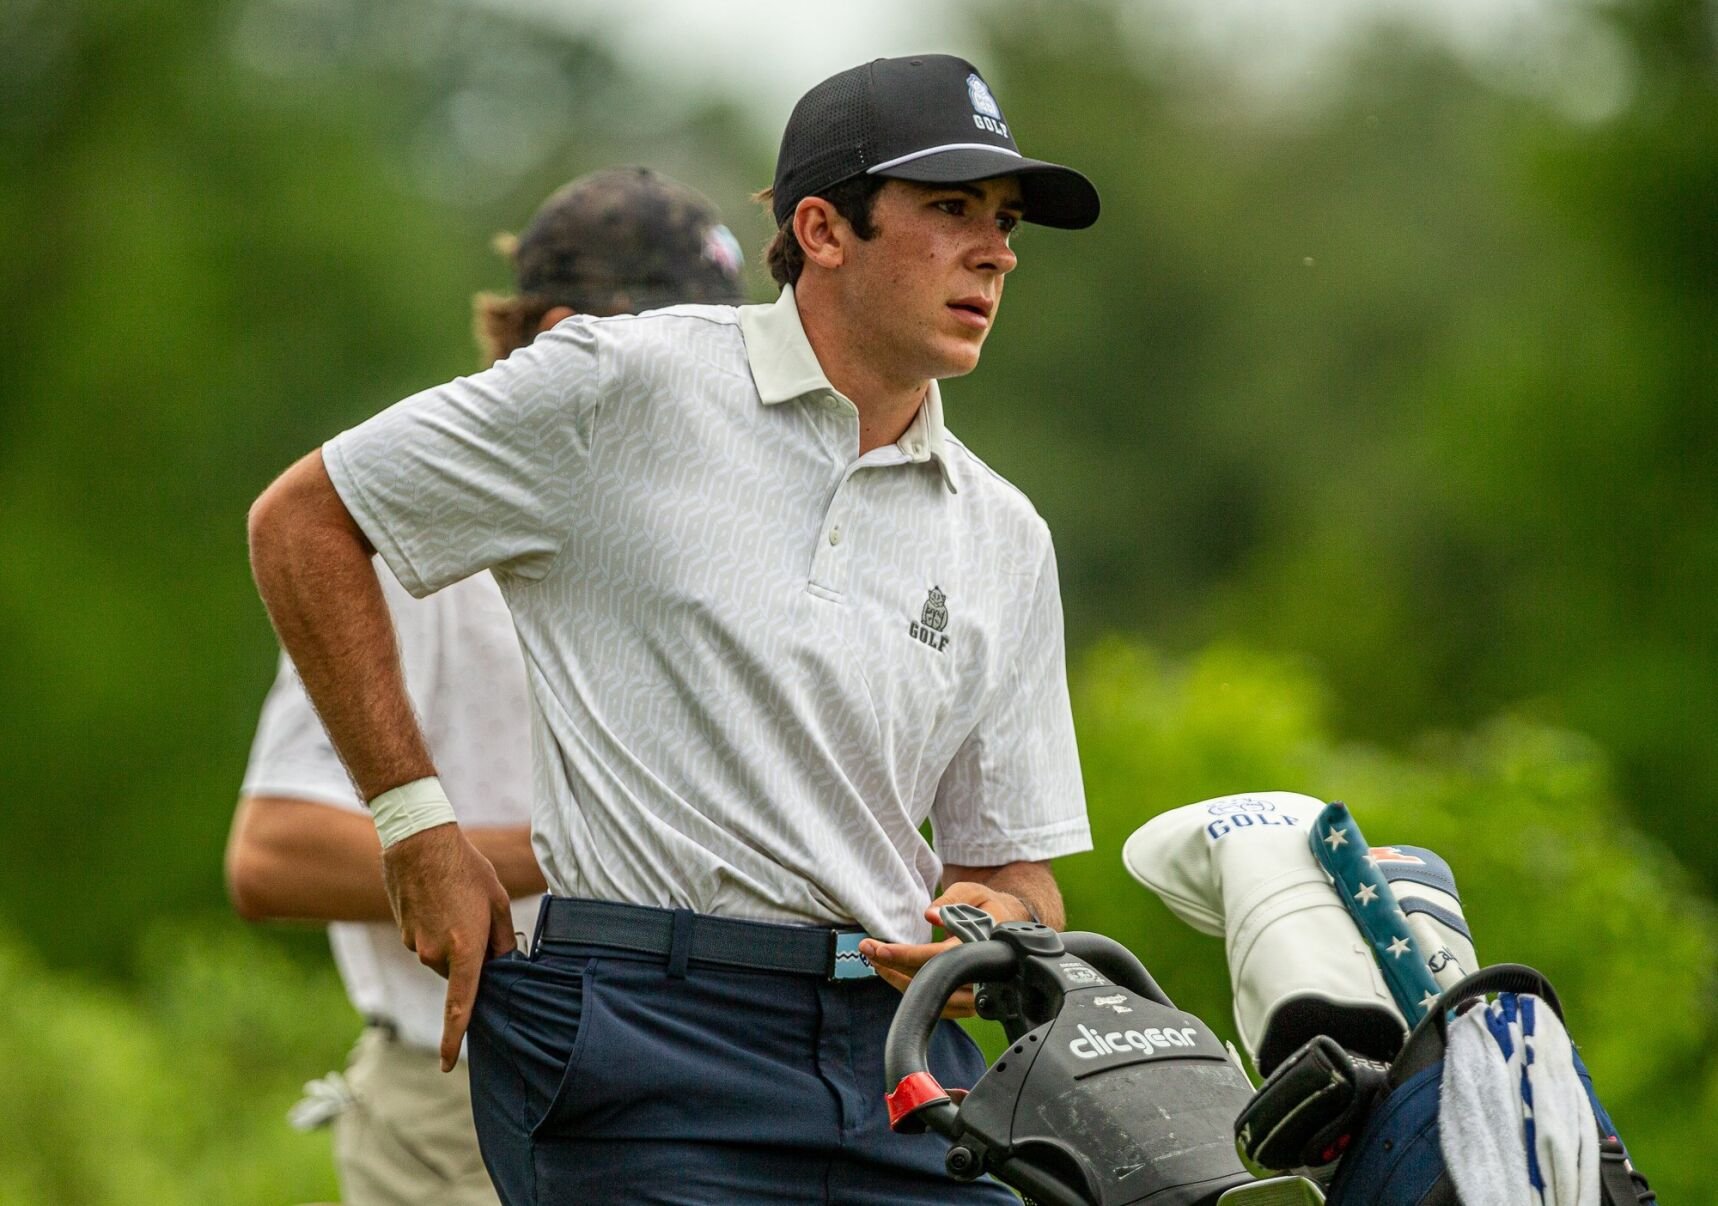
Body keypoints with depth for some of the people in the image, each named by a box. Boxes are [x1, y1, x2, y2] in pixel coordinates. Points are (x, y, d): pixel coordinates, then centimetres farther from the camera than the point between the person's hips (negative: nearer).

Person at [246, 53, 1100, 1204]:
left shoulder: (1005, 539, 15)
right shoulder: (626, 382, -1)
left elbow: (1021, 872, 20)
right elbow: (302, 521, 3)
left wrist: (995, 928, -5)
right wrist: (419, 823, -1)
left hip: (900, 1058, 5)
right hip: (645, 1031, -5)